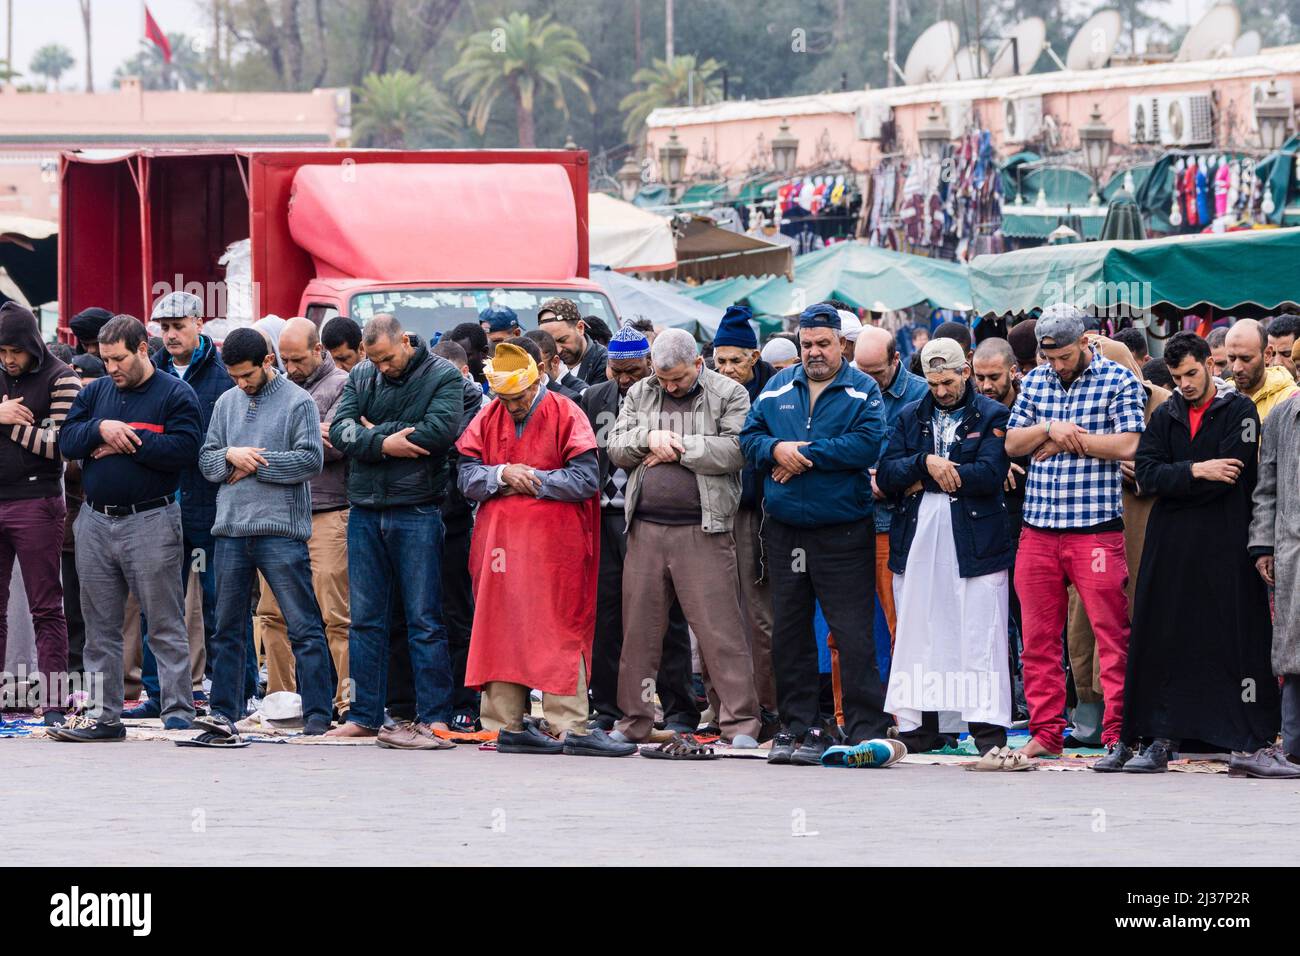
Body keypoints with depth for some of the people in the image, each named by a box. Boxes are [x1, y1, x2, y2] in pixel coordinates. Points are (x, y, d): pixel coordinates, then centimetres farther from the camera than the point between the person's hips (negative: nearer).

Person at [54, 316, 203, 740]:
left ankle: (179, 715, -3)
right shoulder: (95, 392, 14)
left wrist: (126, 441, -11)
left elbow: (184, 449, -15)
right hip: (95, 522, 6)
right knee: (100, 629, 8)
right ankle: (104, 717, 13)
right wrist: (102, 429, -12)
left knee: (166, 626, -4)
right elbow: (66, 441, 6)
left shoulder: (175, 394, -3)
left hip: (151, 524, -6)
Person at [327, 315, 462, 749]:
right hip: (365, 512, 4)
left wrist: (374, 431, -8)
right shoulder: (361, 377, 11)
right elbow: (340, 431, -1)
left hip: (416, 512, -4)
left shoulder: (443, 376, -2)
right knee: (365, 618, 7)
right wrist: (384, 444, -17)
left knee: (424, 620, -3)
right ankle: (364, 715, 12)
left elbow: (439, 430, -17)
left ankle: (434, 717, -1)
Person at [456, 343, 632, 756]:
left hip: (554, 543, -3)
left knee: (559, 633, -3)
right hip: (500, 543, 3)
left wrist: (529, 480, -9)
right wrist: (503, 475, -12)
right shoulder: (488, 420, 11)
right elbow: (467, 477, 6)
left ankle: (570, 727, -2)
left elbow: (585, 480, -10)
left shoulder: (566, 416, -2)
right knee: (503, 630, 2)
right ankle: (510, 725, 5)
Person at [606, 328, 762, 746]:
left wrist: (678, 446, -8)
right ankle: (634, 720, 17)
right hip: (646, 528, 4)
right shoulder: (639, 394, 16)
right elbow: (615, 448, 11)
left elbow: (734, 451, -11)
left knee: (719, 629, -7)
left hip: (703, 530, -4)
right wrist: (649, 439, -7)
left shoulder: (728, 394, 2)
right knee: (639, 628, 8)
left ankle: (740, 723, -6)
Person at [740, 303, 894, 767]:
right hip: (784, 531, 5)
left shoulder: (863, 391, 0)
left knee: (853, 634, -7)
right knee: (789, 632, 8)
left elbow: (867, 445, -14)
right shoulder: (777, 388, 13)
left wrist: (806, 455, -14)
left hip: (842, 533, -5)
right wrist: (776, 449, -12)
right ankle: (798, 727, 15)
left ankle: (865, 729, -4)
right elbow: (749, 437, 10)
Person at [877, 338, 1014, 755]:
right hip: (917, 541, 4)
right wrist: (926, 463, -13)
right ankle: (917, 725, 8)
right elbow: (886, 475, 6)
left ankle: (989, 728, -6)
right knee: (916, 638, 4)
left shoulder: (992, 416, 3)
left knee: (980, 639, -7)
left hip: (975, 543, -4)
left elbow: (990, 474, -11)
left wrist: (924, 480, -7)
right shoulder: (910, 417, 16)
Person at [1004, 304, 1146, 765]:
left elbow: (1128, 444, -11)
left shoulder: (1118, 380, -1)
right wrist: (1050, 430, -8)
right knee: (1039, 636, 6)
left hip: (1096, 528, -5)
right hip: (1038, 528, 5)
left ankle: (1118, 734, -4)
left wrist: (1067, 440, -6)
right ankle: (1046, 731, 13)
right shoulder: (1034, 382, 14)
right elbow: (1012, 443, 10)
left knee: (1111, 633, -6)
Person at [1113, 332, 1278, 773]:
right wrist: (1196, 471, -13)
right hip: (1170, 549, 4)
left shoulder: (1239, 411, 1)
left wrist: (1172, 481, -6)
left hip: (1226, 547, -4)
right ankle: (1161, 740, 6)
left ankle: (1256, 740, -1)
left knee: (1236, 641, -4)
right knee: (1165, 642, 3)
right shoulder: (1165, 417, 14)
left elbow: (1231, 476, -11)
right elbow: (1146, 472, 1)